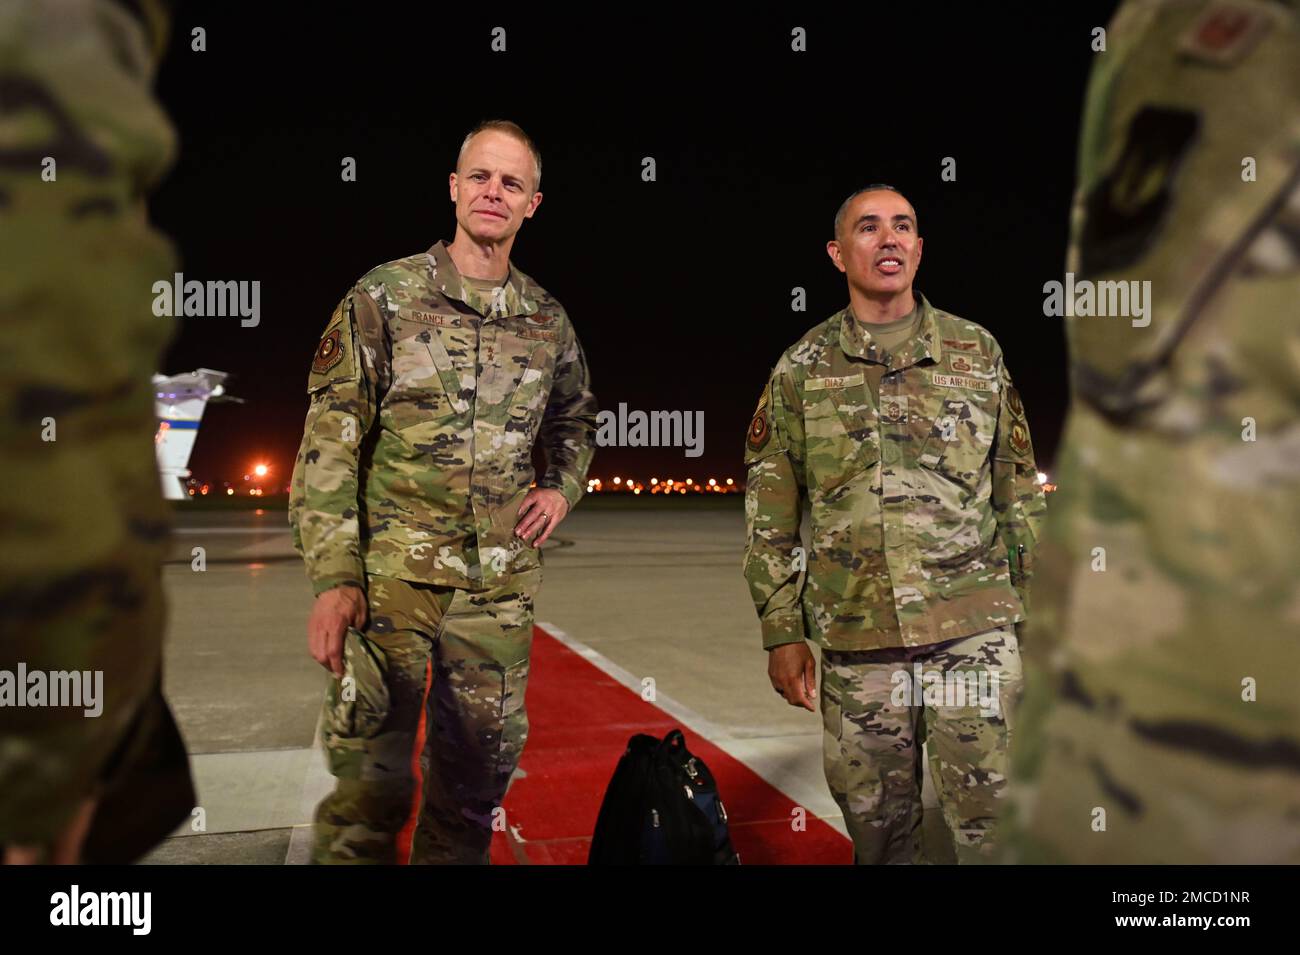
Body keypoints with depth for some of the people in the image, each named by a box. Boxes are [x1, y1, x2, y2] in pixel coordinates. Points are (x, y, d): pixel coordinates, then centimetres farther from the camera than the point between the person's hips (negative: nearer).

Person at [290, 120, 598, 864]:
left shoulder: (547, 319, 9)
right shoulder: (384, 295, -3)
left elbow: (576, 421, 27)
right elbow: (329, 445, -7)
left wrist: (563, 490, 6)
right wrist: (334, 578, -14)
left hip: (501, 584, 4)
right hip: (391, 577, -3)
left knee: (476, 777, 13)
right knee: (371, 780, 1)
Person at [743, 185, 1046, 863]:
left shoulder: (978, 353, 8)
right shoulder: (802, 369, 5)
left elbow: (1018, 491, 11)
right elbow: (769, 514, 5)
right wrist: (782, 634, 1)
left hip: (976, 635, 0)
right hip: (855, 644, 1)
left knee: (994, 827, 0)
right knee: (879, 833, 12)